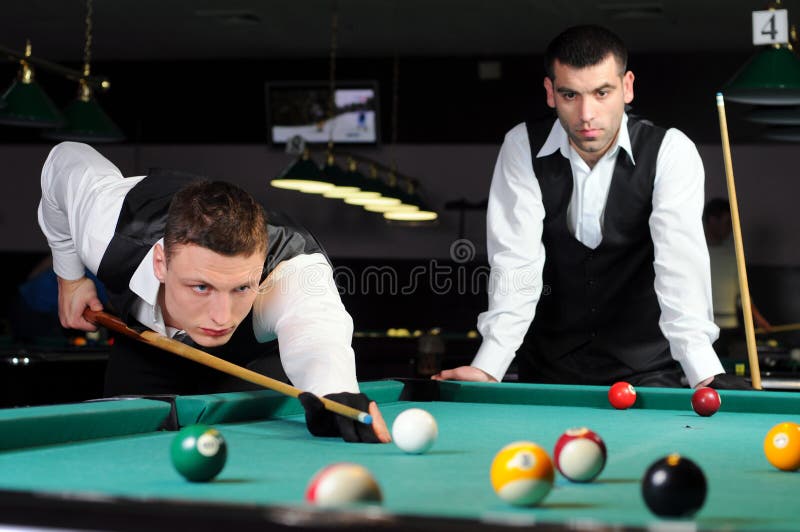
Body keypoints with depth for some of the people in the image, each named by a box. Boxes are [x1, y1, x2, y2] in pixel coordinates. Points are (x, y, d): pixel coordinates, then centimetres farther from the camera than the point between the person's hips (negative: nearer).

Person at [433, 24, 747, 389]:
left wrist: (704, 373, -41)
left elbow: (681, 264, -26)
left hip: (645, 367, -2)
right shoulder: (522, 147, -8)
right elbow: (517, 263, -15)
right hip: (548, 368, 2)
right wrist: (487, 368, -29)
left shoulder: (671, 152, -13)